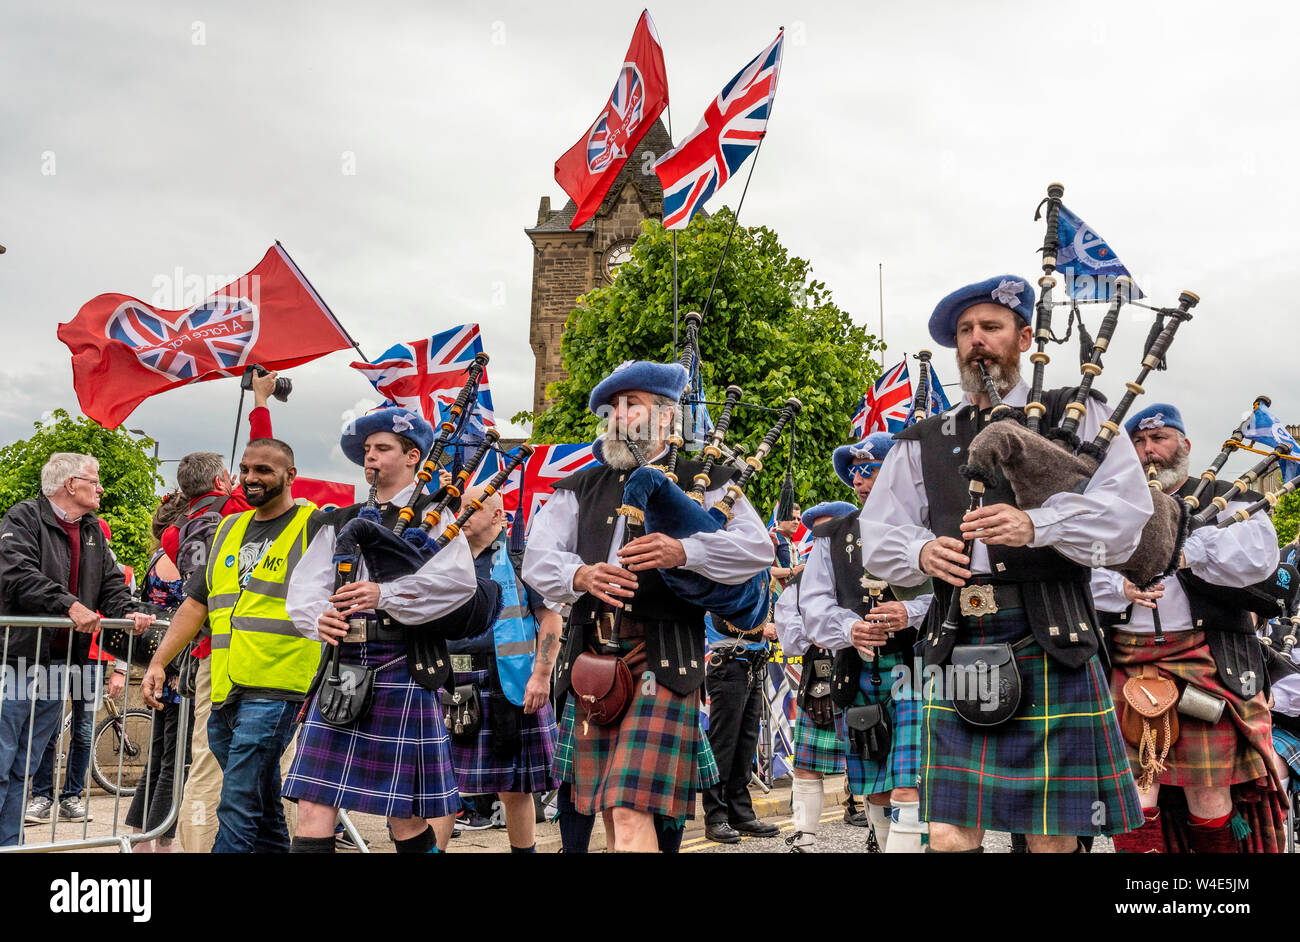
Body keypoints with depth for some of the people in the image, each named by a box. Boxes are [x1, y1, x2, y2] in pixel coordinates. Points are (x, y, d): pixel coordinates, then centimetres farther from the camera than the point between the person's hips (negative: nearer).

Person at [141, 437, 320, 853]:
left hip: (273, 693, -7)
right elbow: (195, 604, 20)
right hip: (224, 694, 7)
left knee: (237, 810, -10)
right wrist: (158, 663, 11)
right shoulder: (229, 530, 18)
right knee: (264, 811, 15)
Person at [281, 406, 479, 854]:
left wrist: (386, 595, -20)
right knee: (313, 805, 1)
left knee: (407, 817, 3)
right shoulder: (341, 523, 18)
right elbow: (304, 587, 9)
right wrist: (319, 617, -13)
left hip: (404, 674, -5)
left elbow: (458, 581, -14)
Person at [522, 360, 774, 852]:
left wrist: (683, 551, -21)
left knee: (632, 812, -15)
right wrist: (580, 575, -14)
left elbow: (757, 547, -5)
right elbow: (537, 559, 9)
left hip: (662, 657, -5)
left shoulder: (702, 480, 10)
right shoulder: (581, 488, 20)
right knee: (611, 811, 10)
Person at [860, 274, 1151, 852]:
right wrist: (922, 552, -7)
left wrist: (1037, 525, -18)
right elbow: (878, 534, 15)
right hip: (956, 647, 2)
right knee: (950, 835, -1)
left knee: (1053, 838, 1)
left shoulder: (1073, 415, 11)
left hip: (1049, 645, -2)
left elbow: (1127, 508, -2)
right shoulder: (923, 441, 19)